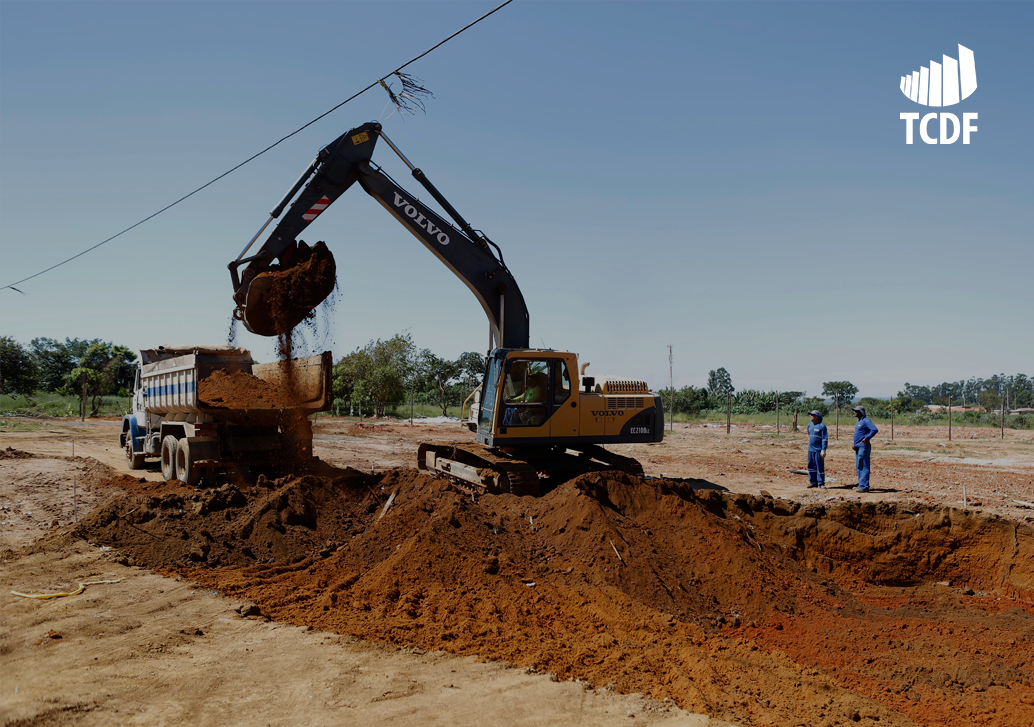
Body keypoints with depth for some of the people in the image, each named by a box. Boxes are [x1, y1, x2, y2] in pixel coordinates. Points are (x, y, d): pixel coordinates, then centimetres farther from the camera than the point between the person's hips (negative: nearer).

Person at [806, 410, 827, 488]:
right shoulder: (809, 425, 14)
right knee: (811, 466, 9)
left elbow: (825, 439, -10)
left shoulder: (822, 426, -9)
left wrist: (823, 450, -16)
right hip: (810, 449, 7)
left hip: (818, 450, -7)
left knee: (820, 466, -4)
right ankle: (813, 482, 17)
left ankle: (821, 483, 3)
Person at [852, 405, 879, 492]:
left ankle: (864, 486, -9)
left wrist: (866, 438, -24)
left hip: (863, 446, -11)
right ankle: (861, 485, 19)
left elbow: (875, 430, -26)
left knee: (864, 467, -9)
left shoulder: (866, 421, -13)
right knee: (858, 467, 13)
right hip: (858, 446, 11)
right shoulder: (859, 421, 18)